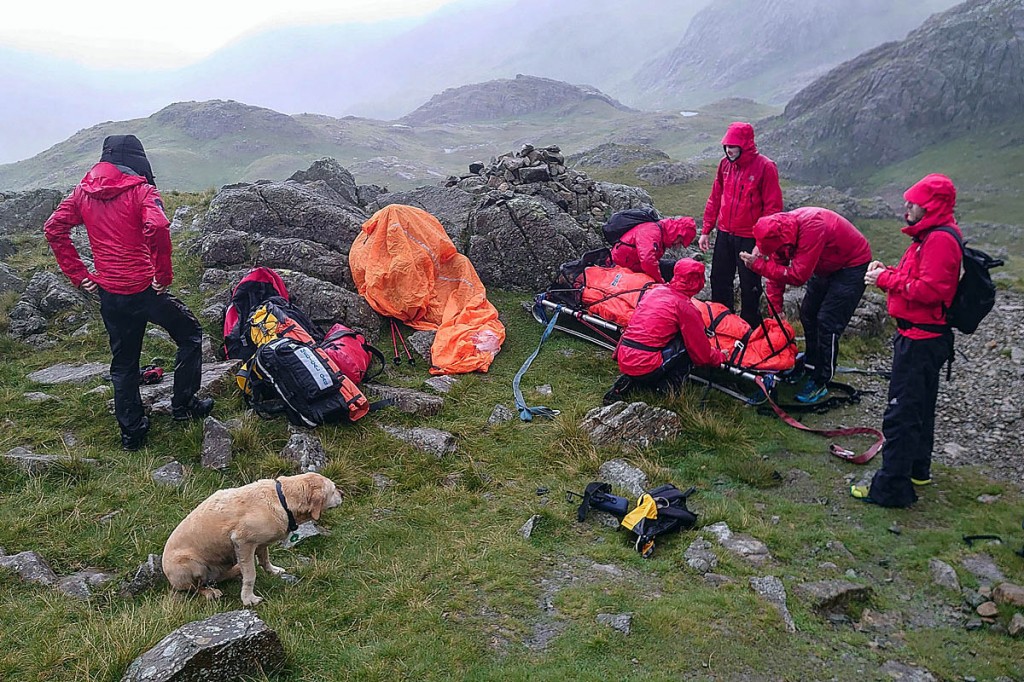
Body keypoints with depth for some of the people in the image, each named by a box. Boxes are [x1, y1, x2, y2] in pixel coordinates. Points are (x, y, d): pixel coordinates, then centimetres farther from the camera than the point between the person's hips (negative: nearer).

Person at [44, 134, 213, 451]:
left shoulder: (83, 192, 8)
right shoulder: (140, 190, -11)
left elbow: (53, 228, 5)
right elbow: (157, 227, -28)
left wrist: (79, 274, 6)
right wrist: (163, 274, -18)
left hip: (109, 294, 6)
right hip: (145, 289, -6)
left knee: (123, 363, 17)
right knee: (190, 335, 17)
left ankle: (131, 432, 24)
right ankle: (183, 404, 18)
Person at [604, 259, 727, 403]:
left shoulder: (655, 290, 11)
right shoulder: (685, 306, -8)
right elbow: (702, 355, -2)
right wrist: (721, 356, 17)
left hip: (623, 360, 7)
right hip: (645, 367, -7)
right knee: (688, 341, 4)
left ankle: (628, 381, 14)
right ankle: (670, 386, 4)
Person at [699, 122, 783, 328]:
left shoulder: (765, 167, -12)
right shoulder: (725, 164, 5)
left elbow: (773, 207, -13)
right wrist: (706, 231, 9)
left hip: (749, 238, -6)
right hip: (724, 234, 6)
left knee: (749, 287, 5)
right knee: (719, 282, 14)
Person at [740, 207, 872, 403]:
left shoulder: (812, 227, -38)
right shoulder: (781, 231, -14)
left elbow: (798, 276, -36)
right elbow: (777, 269, -5)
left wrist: (759, 265, -35)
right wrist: (775, 311, -7)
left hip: (853, 265, -8)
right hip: (826, 266, 8)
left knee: (827, 323, -11)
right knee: (808, 313, 12)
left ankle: (820, 383, -1)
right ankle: (811, 363, 32)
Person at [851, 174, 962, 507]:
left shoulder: (940, 239, -20)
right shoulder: (930, 235, 13)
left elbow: (929, 290, -27)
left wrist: (887, 279, -18)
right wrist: (887, 272, 1)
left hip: (921, 339, -11)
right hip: (920, 336, 11)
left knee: (901, 414, -7)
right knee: (919, 407, 22)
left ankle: (892, 487, -1)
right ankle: (917, 469, 36)